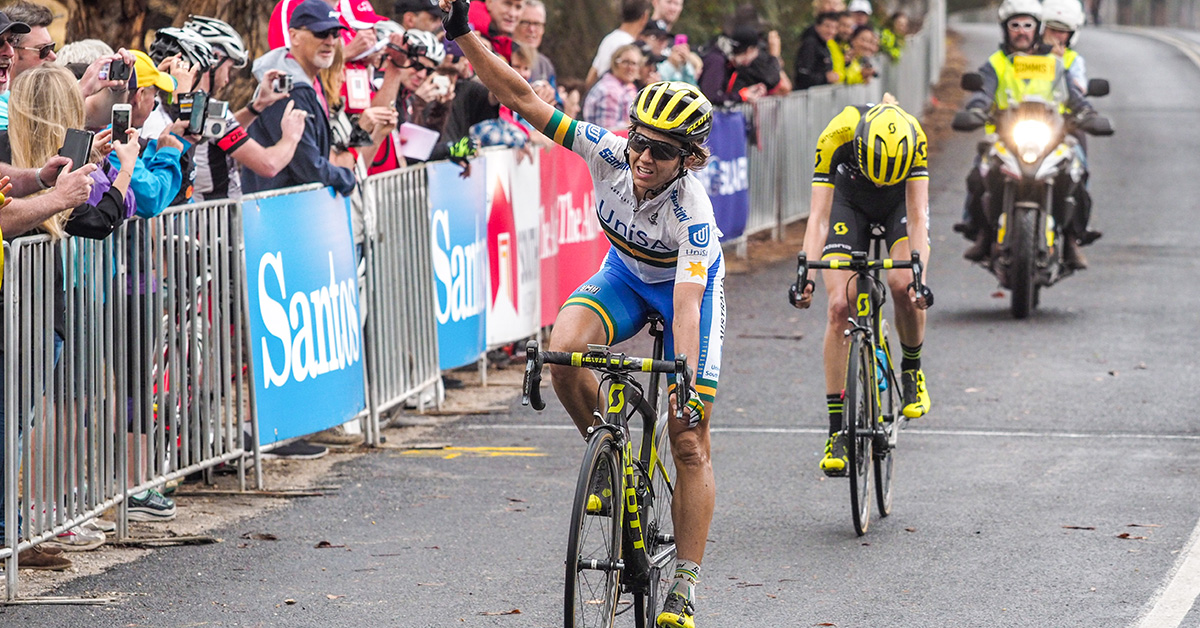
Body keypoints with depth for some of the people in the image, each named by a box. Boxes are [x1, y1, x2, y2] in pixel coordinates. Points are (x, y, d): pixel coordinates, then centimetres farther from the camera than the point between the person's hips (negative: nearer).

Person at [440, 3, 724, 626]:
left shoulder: (692, 212, -37)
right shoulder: (611, 154, -28)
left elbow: (687, 303, -44)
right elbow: (525, 99, -27)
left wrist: (686, 381, -56)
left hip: (688, 285, -3)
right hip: (625, 273, 4)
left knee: (689, 443, -7)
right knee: (564, 348, -29)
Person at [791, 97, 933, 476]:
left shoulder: (915, 137, -36)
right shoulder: (835, 137, -37)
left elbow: (917, 216, -36)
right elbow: (819, 216, -37)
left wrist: (919, 276, -49)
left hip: (901, 201, 0)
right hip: (849, 202, 0)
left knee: (902, 284, -27)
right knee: (839, 306, -14)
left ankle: (912, 369, 4)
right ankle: (837, 431, -12)